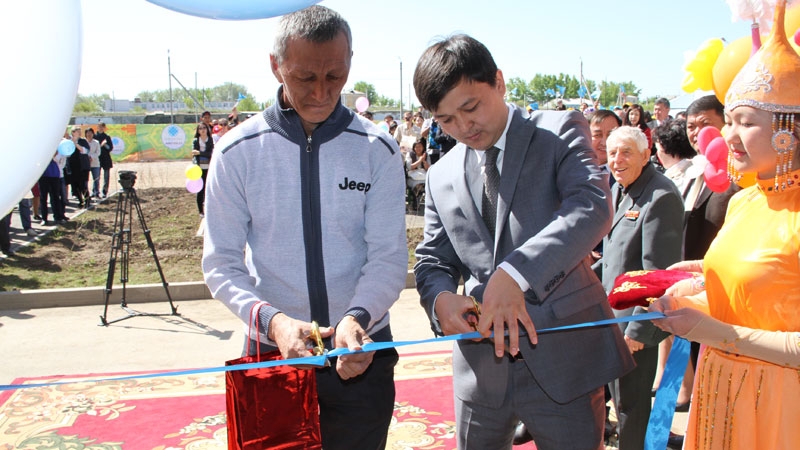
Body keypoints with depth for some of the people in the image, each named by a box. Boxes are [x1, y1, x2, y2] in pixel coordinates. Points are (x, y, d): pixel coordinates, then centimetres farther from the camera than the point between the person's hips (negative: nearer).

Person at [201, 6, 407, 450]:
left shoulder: (377, 149, -5)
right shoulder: (237, 151, -6)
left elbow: (389, 257, -7)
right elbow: (221, 264, -6)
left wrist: (356, 318, -26)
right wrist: (272, 320, -23)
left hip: (362, 353, 0)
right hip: (273, 349, 0)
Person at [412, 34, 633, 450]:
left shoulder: (560, 132, -3)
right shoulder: (441, 177, 10)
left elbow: (593, 207, -20)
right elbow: (432, 260, 12)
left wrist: (515, 273, -33)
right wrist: (440, 298, -12)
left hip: (563, 358, -4)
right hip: (481, 366, 4)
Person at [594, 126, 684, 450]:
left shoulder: (660, 197, -22)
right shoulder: (620, 190, 8)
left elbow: (658, 272, -23)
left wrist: (639, 329, -22)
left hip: (636, 318, -9)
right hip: (612, 313, 9)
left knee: (630, 402, 5)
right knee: (620, 395, 25)